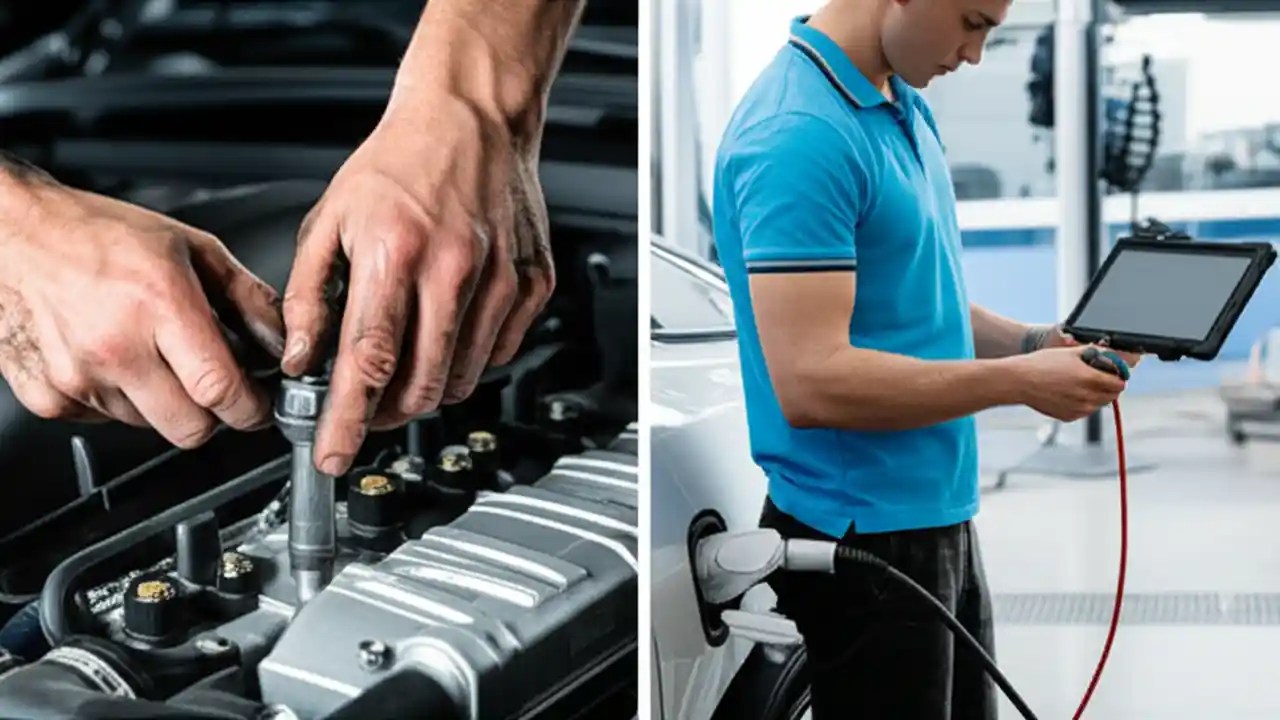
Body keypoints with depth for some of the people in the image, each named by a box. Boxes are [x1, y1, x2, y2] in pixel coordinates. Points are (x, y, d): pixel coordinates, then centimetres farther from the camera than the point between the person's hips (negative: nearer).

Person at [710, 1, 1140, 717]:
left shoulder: (907, 107, 9)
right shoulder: (800, 136, -22)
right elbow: (812, 382, -27)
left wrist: (1040, 342, 2)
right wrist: (1020, 381, -20)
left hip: (942, 520, 9)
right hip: (863, 545, -9)